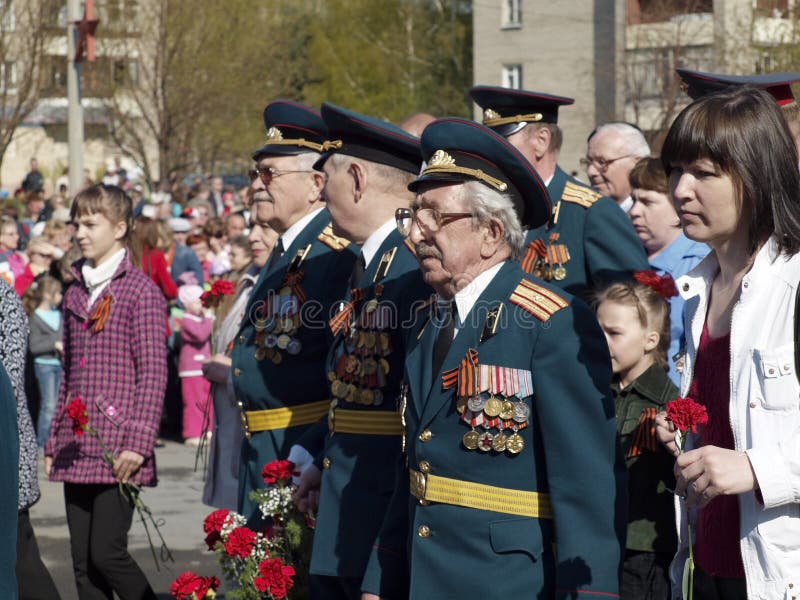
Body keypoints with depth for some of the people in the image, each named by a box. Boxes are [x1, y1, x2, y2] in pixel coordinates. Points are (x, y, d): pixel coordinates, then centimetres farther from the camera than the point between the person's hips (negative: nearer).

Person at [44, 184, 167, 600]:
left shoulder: (141, 291, -5)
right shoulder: (75, 295, 15)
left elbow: (154, 374, -8)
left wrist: (138, 443, -15)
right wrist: (54, 441, 15)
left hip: (118, 452, -7)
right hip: (76, 449, 7)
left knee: (107, 552, -12)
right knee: (83, 563, 5)